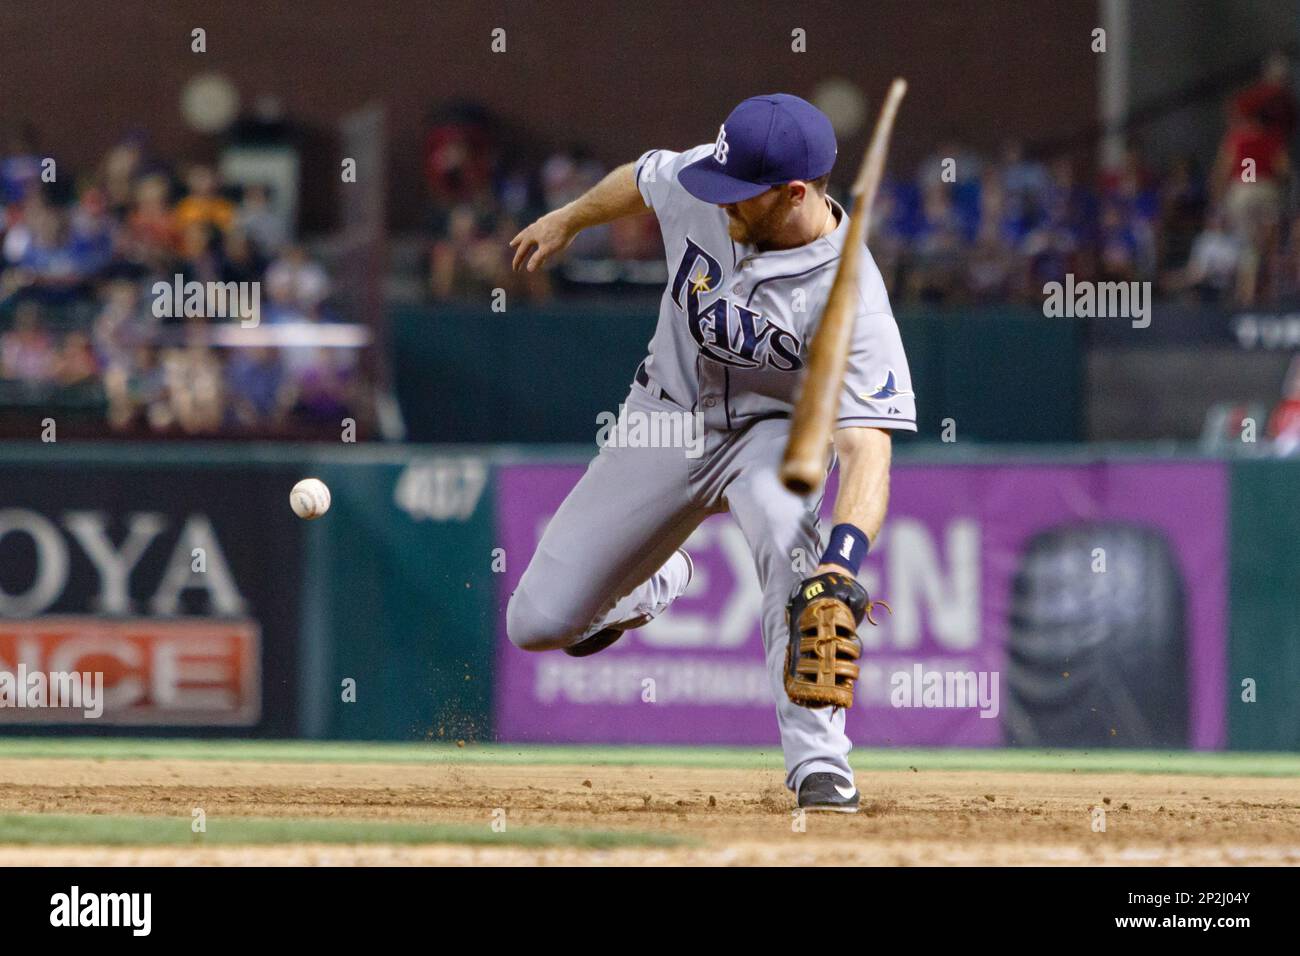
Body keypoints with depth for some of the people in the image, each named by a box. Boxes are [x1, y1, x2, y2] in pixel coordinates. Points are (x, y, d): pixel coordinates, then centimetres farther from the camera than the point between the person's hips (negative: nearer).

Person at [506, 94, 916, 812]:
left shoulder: (850, 299, -33)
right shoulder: (695, 183, -20)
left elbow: (867, 450, -40)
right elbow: (641, 179, 6)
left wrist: (843, 559, -57)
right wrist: (567, 220, 26)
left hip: (772, 430, -4)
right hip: (666, 419, 4)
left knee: (783, 522, -41)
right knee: (538, 625, 1)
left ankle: (817, 760, -34)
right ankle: (654, 584, 38)